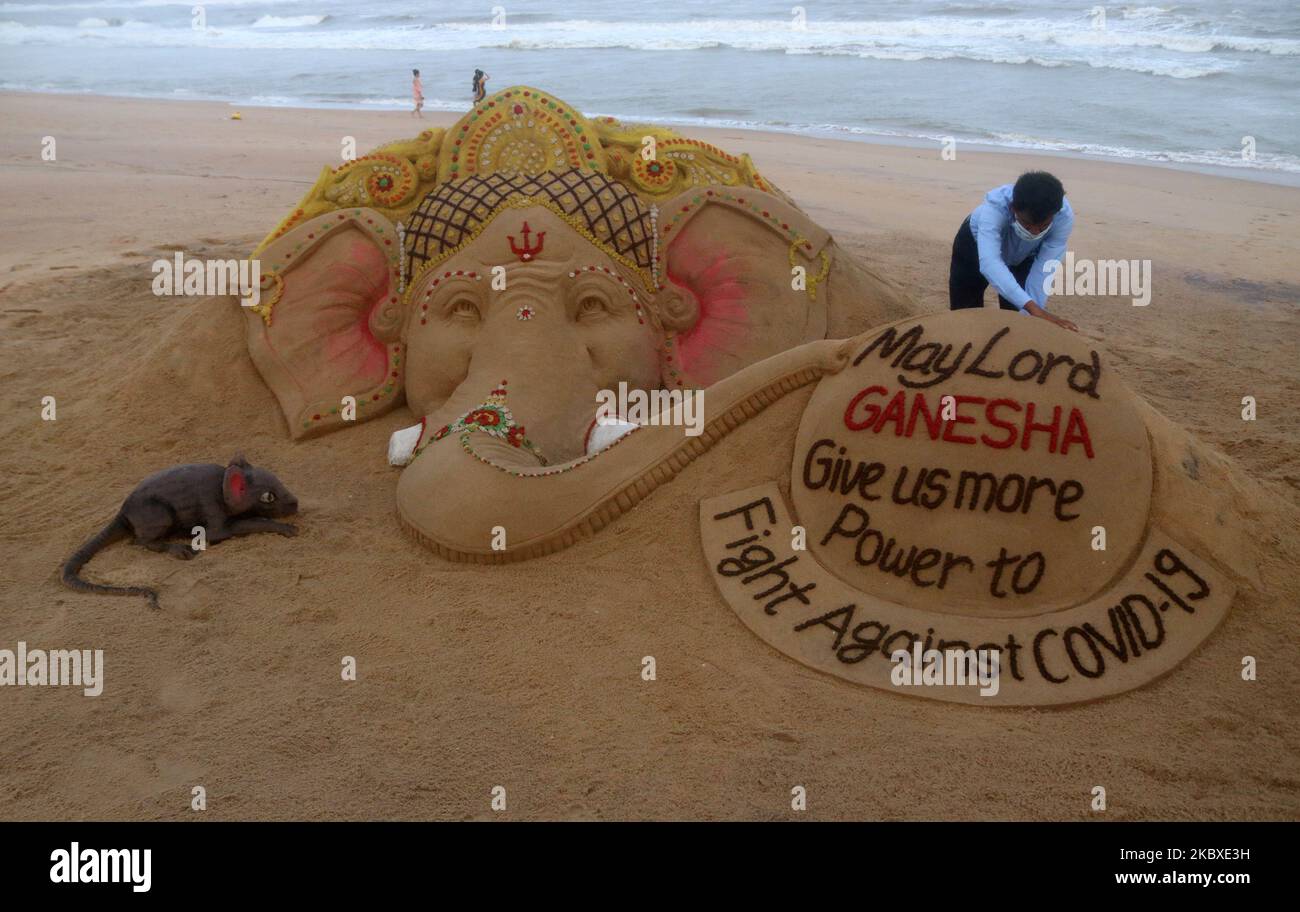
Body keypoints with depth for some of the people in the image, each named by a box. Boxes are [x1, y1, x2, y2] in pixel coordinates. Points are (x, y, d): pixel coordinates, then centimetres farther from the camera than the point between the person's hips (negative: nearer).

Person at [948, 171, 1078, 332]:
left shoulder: (1064, 216, -36)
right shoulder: (995, 206, -45)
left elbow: (1043, 271, -33)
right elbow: (989, 263, -58)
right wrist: (1032, 307, -68)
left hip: (1023, 256, 2)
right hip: (974, 245, -2)